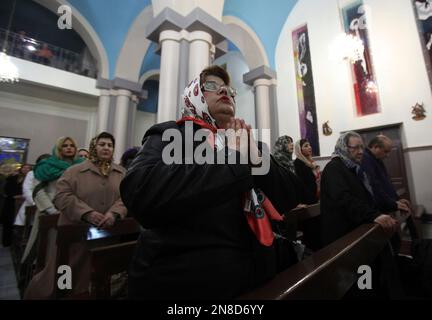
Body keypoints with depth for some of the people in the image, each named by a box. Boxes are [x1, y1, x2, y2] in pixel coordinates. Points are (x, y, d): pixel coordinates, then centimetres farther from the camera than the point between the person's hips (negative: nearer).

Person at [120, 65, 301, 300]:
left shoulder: (245, 141, 7)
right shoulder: (170, 135, -7)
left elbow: (288, 199, 3)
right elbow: (140, 193, -27)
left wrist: (256, 157, -13)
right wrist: (234, 160, -21)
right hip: (189, 276, -4)